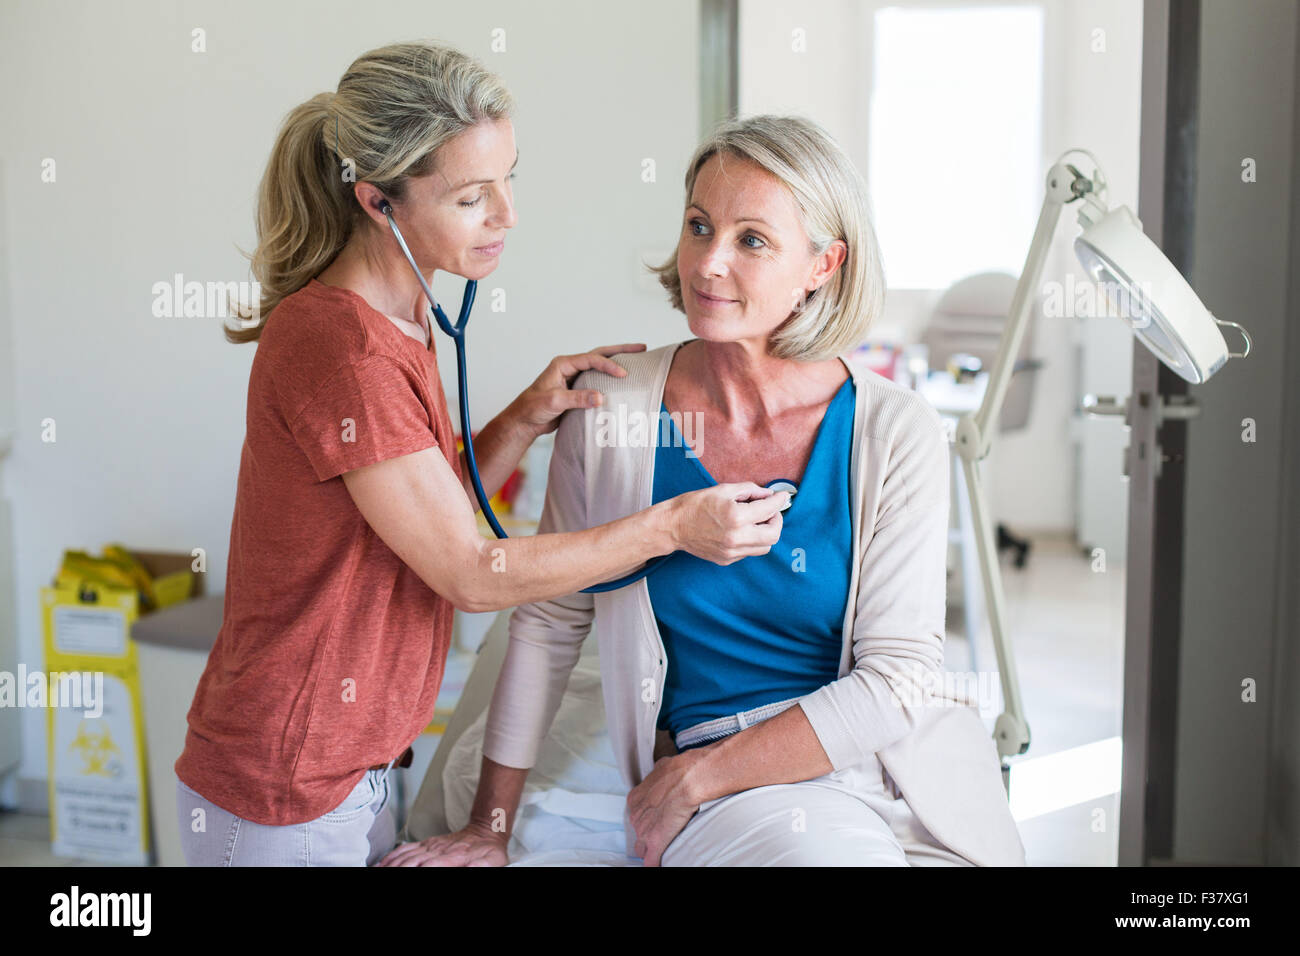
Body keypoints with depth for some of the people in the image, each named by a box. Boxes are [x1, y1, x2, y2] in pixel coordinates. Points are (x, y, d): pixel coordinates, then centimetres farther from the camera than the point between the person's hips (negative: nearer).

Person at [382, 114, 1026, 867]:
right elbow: (550, 621, 5)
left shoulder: (897, 432, -6)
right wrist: (490, 828, 8)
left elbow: (896, 679, -7)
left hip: (906, 767, 2)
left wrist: (695, 777, -10)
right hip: (747, 799, -2)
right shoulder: (614, 408, -4)